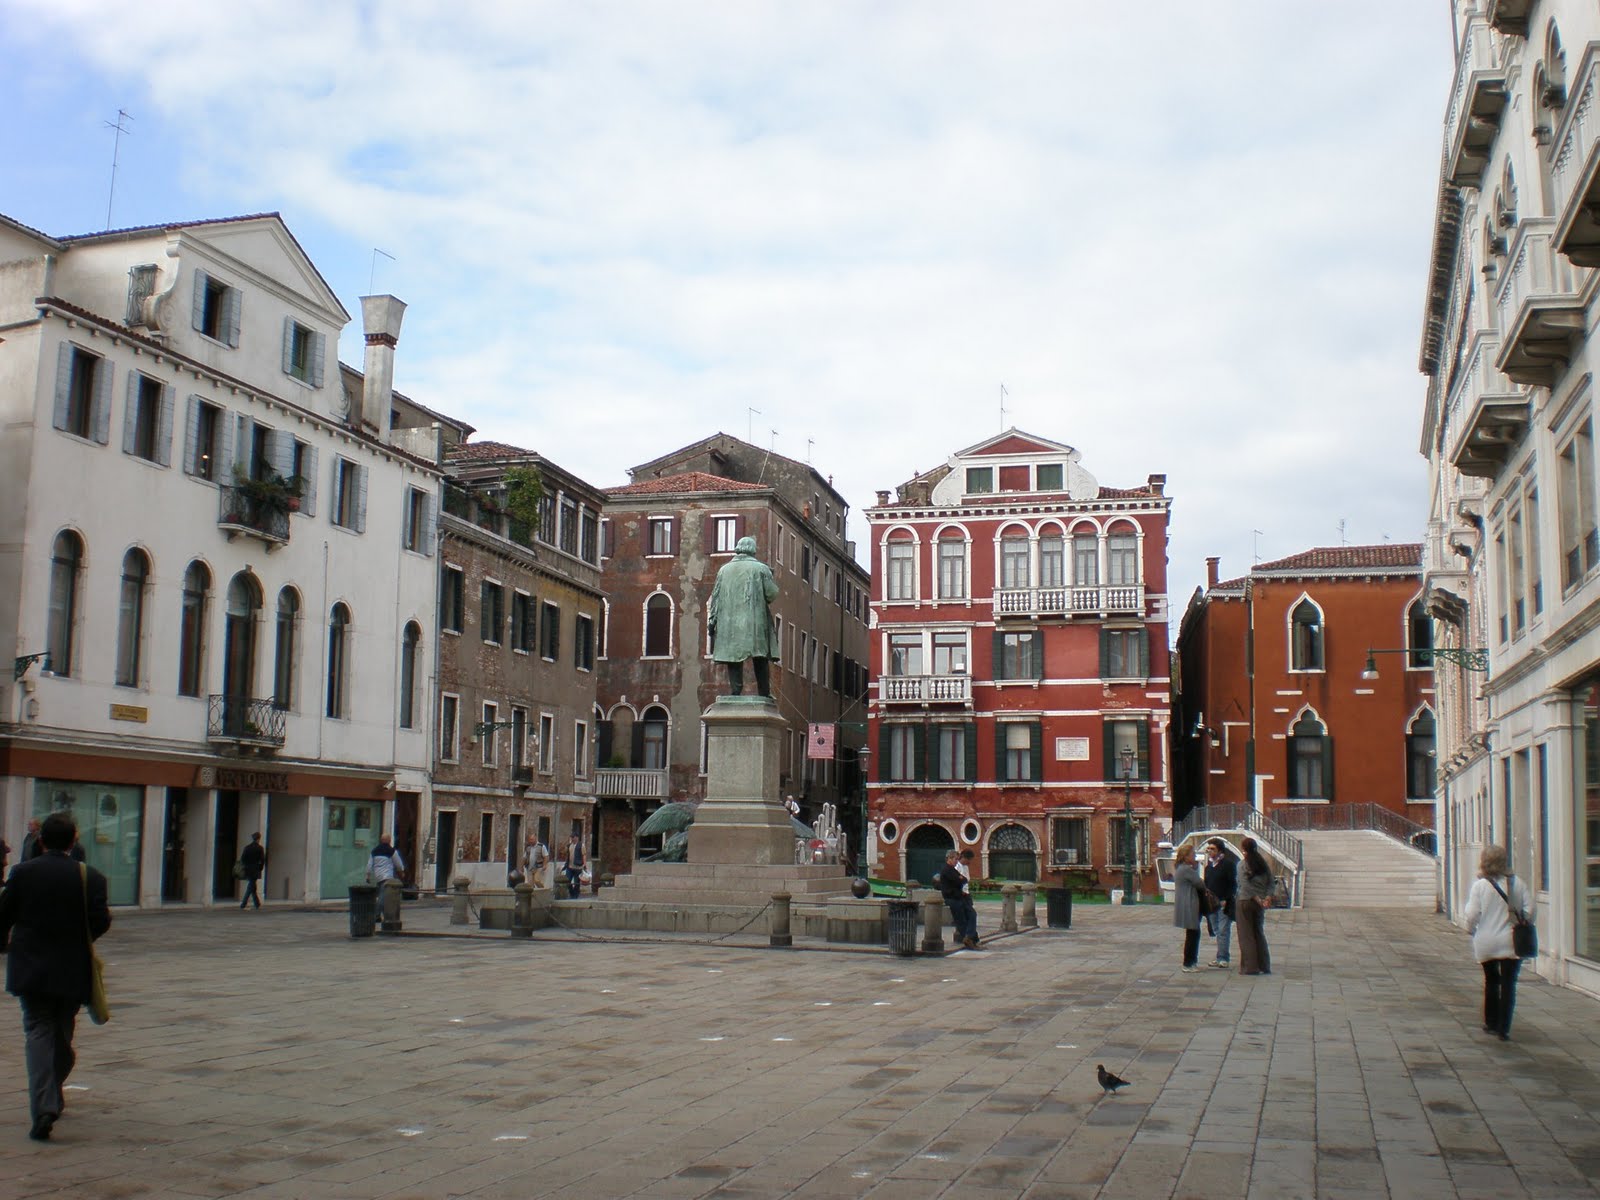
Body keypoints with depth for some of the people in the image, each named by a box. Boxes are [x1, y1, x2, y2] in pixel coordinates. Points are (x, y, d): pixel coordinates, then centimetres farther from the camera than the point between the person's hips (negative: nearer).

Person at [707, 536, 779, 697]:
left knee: (733, 658, 3)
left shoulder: (724, 569, 8)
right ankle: (764, 693, 4)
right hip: (755, 622, -2)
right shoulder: (761, 569, 0)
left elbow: (715, 597, 8)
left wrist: (712, 620, 11)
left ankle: (736, 691, -5)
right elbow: (772, 594, -4)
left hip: (729, 623, 2)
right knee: (760, 660, 6)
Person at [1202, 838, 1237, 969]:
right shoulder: (1209, 864, 14)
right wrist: (1206, 893, 3)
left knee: (1223, 931, -7)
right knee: (1217, 931, 8)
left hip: (1224, 904, -7)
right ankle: (1221, 957, 12)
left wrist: (1225, 900, -15)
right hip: (1212, 903, 7)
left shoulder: (1228, 863, -7)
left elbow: (1233, 884, -9)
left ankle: (1222, 958, -7)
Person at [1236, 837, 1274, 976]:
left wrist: (1257, 899, -16)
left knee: (1246, 935, 2)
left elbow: (1245, 884, -18)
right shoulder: (1263, 863, 7)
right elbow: (1270, 881, 2)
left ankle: (1249, 967, 1)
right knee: (1259, 933, 14)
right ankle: (1264, 966, 15)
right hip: (1259, 903, 5)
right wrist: (1268, 896, -7)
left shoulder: (1242, 864, -10)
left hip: (1245, 901, -5)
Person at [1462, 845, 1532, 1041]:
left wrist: (1471, 929, 9)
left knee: (1491, 981, 19)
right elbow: (1529, 910, -3)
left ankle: (1491, 1023, 28)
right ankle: (1504, 1028, -2)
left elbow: (1472, 914, -10)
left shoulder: (1480, 885, -9)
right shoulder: (1517, 883, -2)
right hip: (1511, 943, 0)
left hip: (1486, 943, 0)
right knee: (1508, 985, 3)